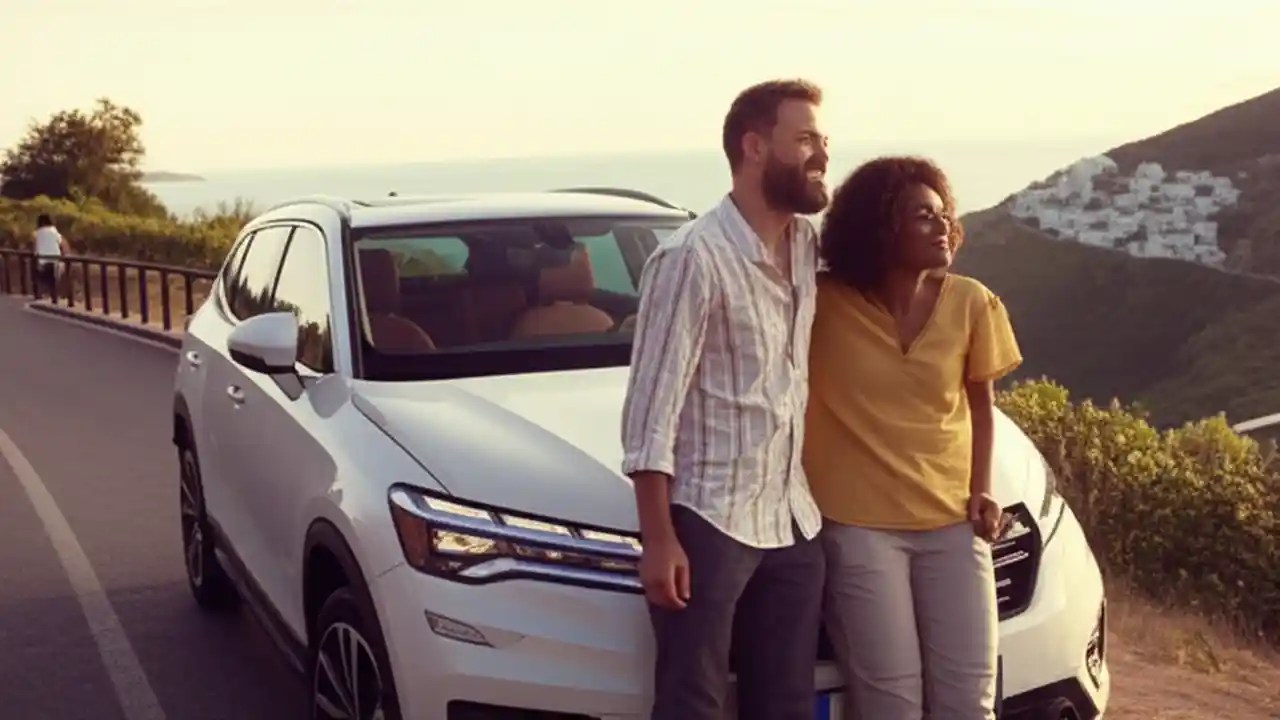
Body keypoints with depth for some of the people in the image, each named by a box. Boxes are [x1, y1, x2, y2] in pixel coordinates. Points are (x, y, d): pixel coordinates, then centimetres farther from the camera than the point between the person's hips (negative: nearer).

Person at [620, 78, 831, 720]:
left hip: (792, 520, 7)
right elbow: (652, 408, -15)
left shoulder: (810, 246, 6)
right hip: (708, 521, -7)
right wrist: (658, 538, -18)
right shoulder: (693, 257, -14)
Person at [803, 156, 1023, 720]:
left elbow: (980, 404, 12)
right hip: (859, 525, -3)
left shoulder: (970, 302, 2)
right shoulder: (824, 304, -9)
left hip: (952, 521, 4)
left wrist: (981, 490, 2)